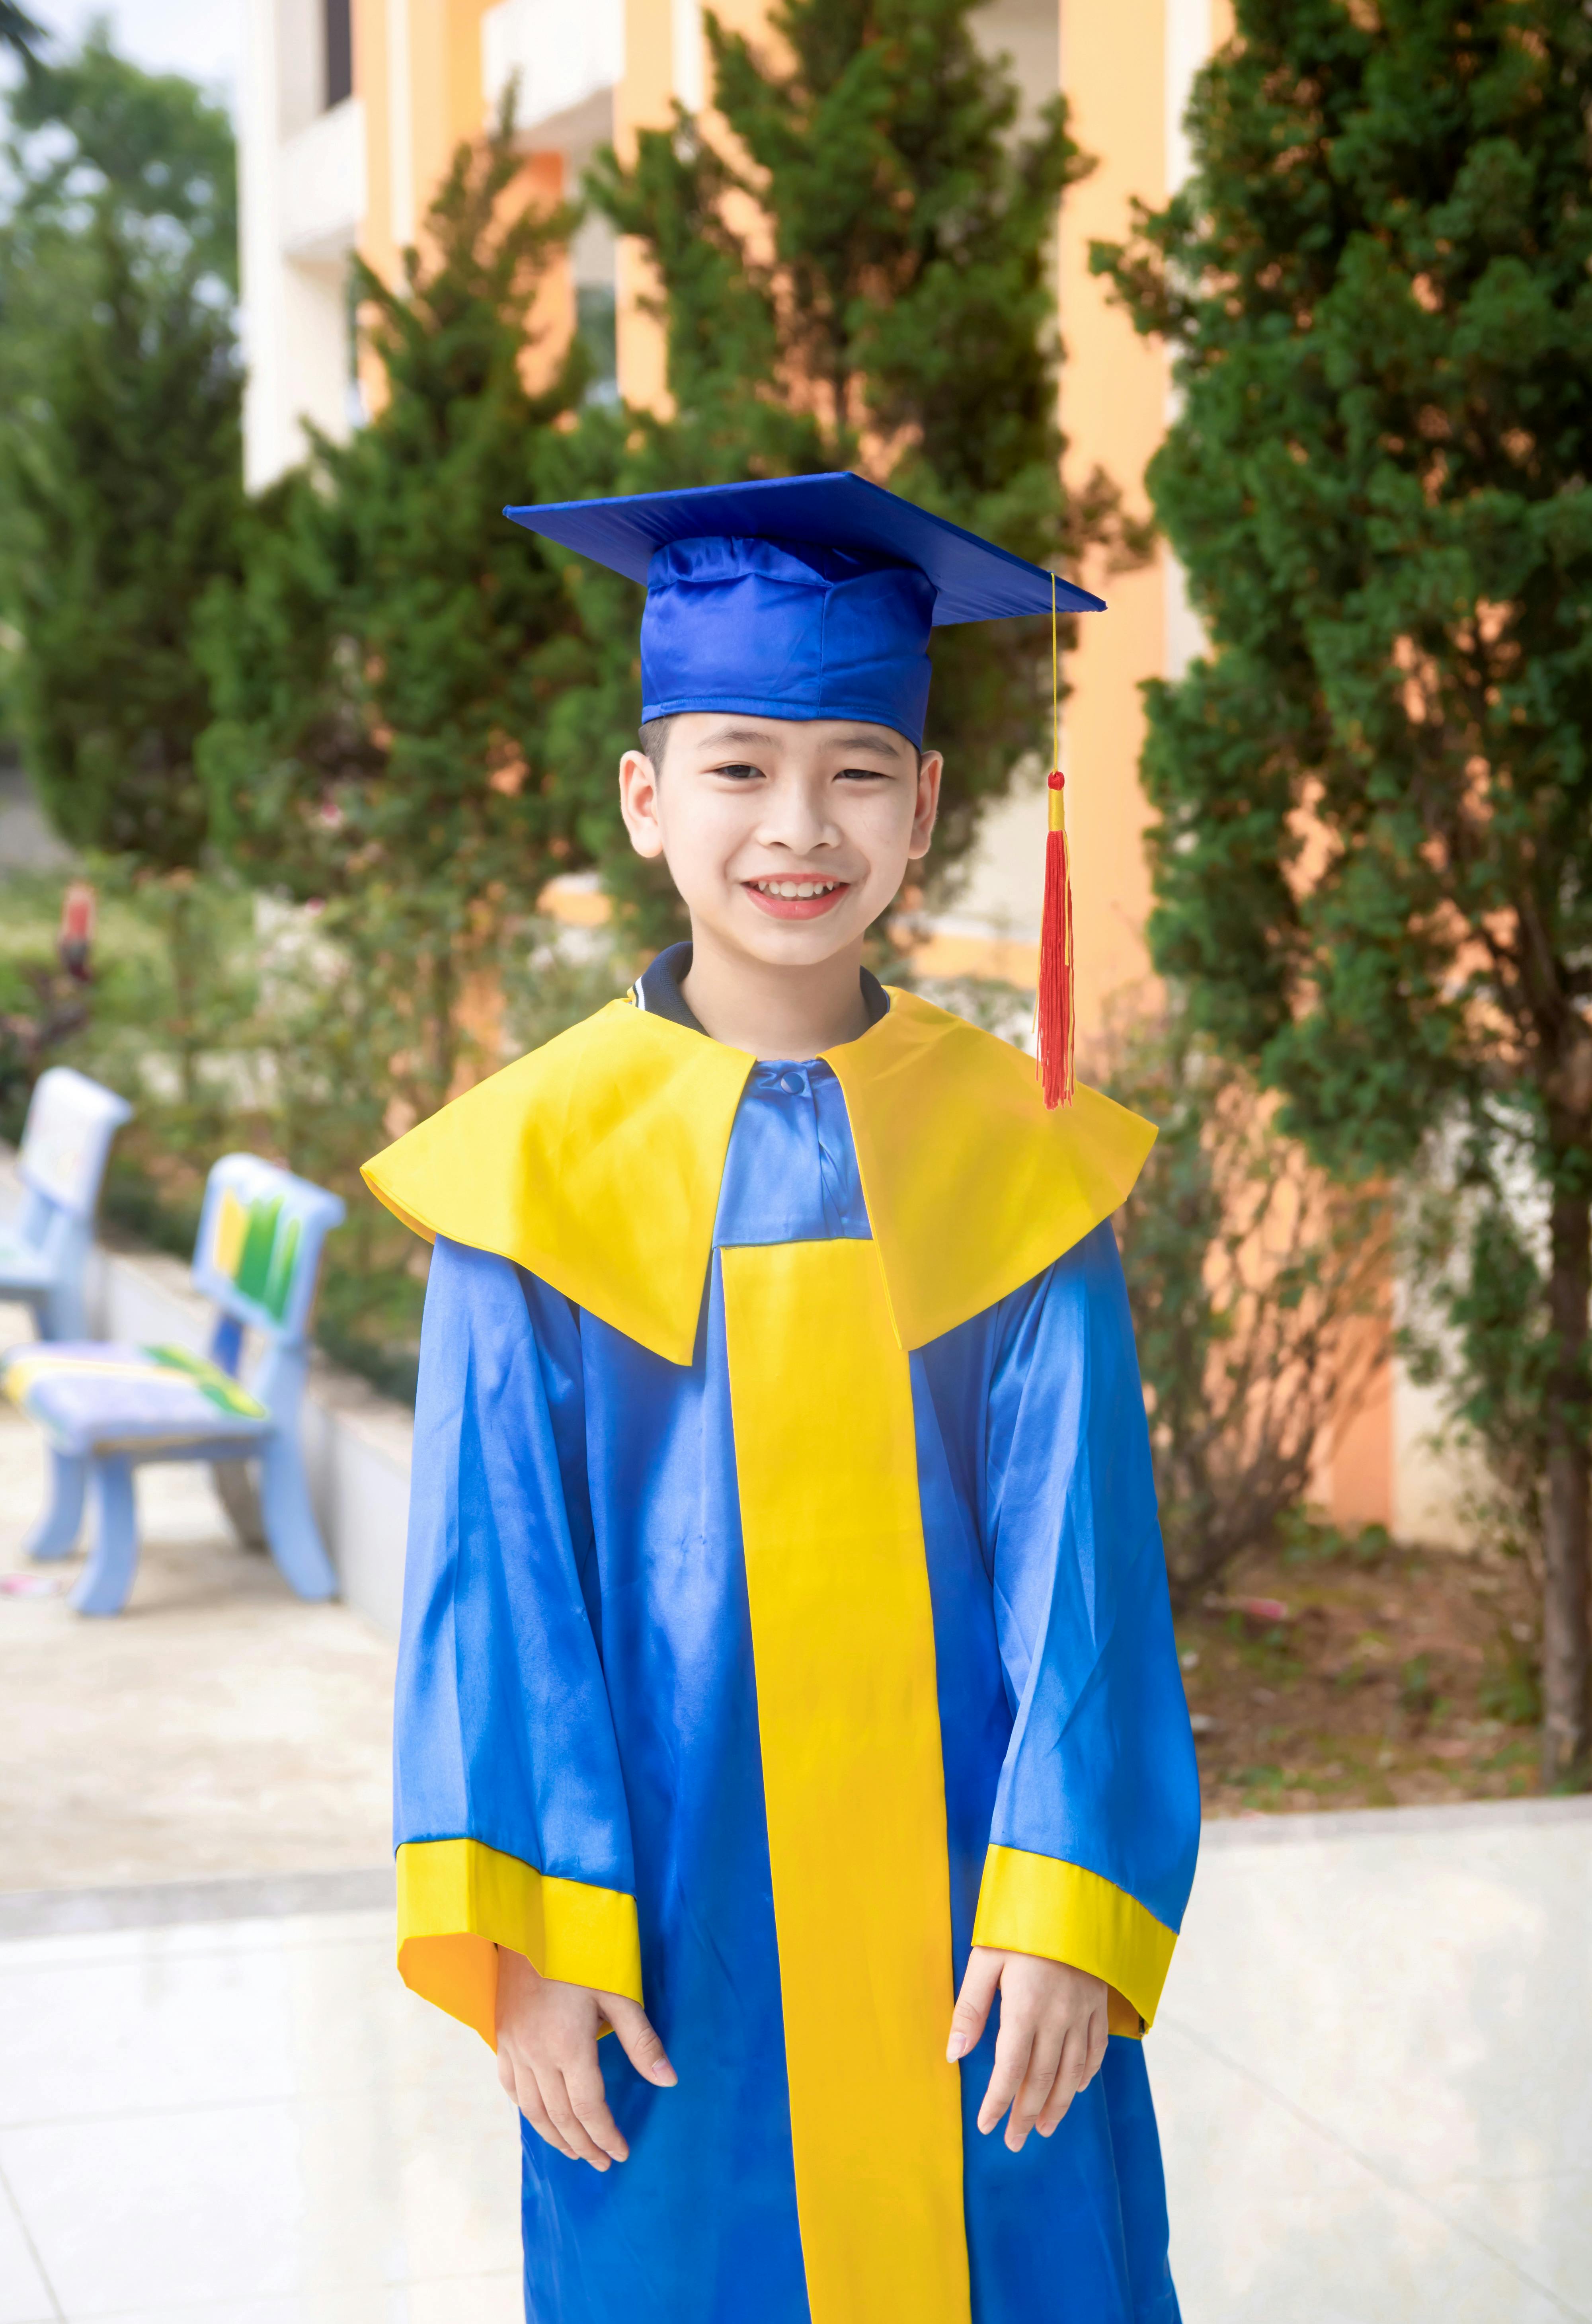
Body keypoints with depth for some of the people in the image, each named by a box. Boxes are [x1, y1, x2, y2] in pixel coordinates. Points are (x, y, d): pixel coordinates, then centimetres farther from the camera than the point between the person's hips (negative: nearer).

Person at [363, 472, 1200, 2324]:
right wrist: (528, 1942, -8)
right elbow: (493, 1568, -3)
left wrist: (1068, 1918, -10)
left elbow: (1080, 1553, -3)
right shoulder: (542, 1163, -4)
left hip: (966, 1912, 1)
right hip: (676, 1936, -1)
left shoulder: (1016, 1154, -1)